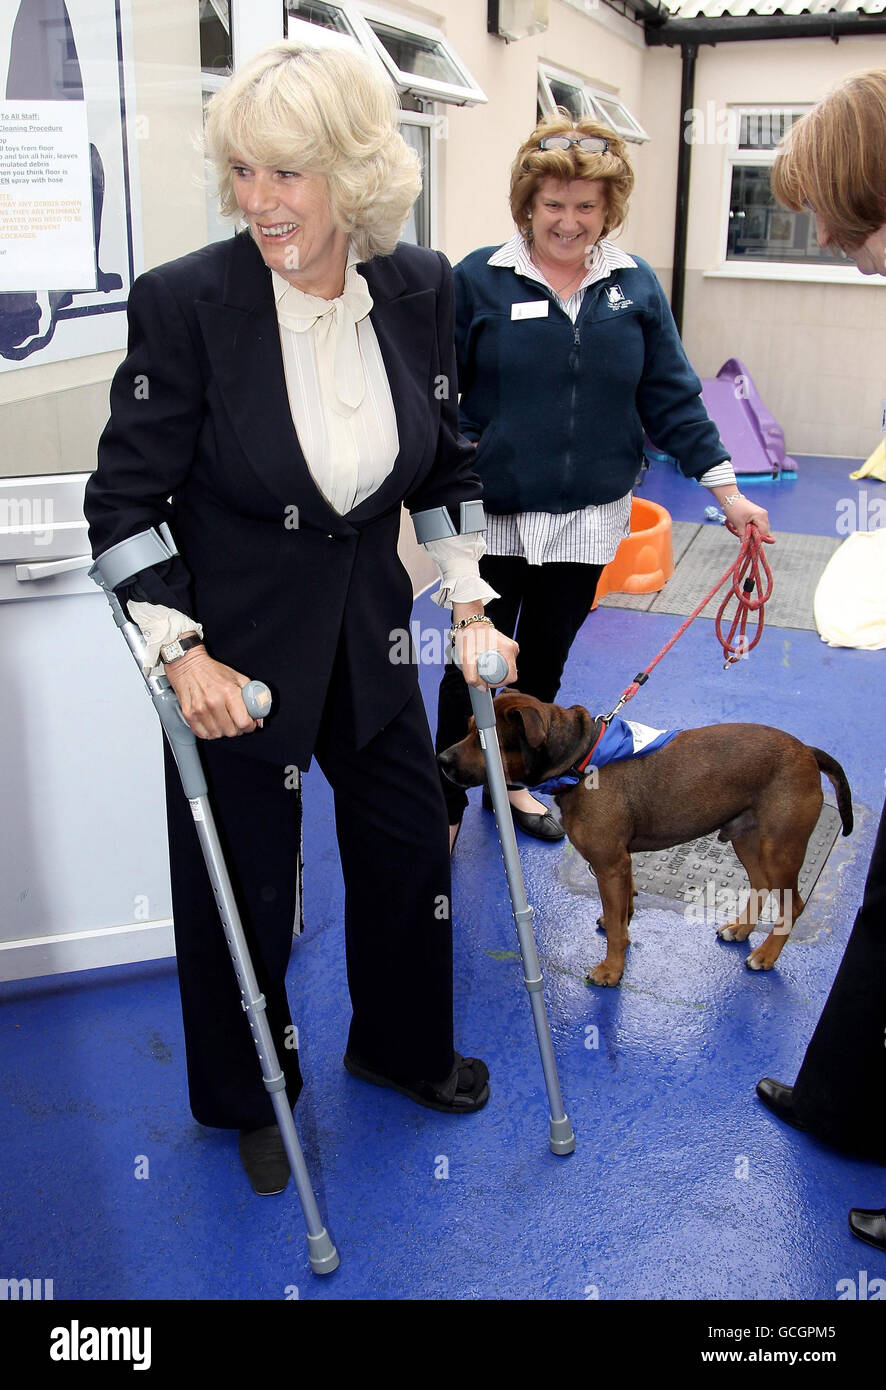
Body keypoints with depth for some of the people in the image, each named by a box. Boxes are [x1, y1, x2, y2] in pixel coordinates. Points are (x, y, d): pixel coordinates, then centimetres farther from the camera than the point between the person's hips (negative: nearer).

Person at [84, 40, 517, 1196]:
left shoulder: (421, 289, -6)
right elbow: (126, 497, -12)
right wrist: (181, 655, -17)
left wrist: (471, 607, 2)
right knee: (241, 884, 11)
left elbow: (446, 466, 7)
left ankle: (401, 1047, 46)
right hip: (234, 643, -4)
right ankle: (248, 1100, 40)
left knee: (411, 845, 17)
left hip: (369, 633, 5)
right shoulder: (185, 300, -19)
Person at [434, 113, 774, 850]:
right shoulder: (479, 279, -7)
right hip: (495, 515, -3)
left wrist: (729, 491, -1)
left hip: (588, 515, 3)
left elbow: (672, 397, 4)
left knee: (545, 663, 16)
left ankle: (515, 780, 36)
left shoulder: (636, 285, 2)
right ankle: (446, 807, 19)